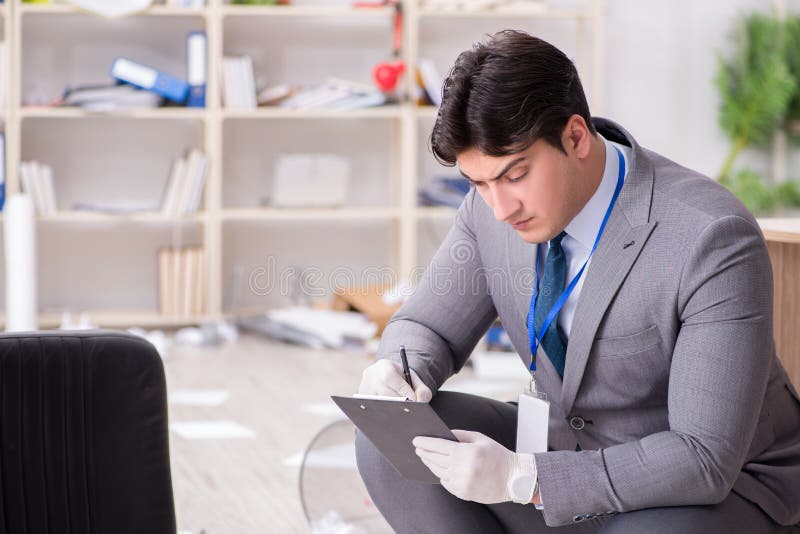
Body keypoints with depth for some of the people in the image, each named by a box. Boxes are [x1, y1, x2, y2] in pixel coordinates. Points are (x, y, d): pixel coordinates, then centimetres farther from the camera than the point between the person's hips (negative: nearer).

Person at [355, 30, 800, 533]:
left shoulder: (714, 240, -29)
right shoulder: (494, 204, -9)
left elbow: (706, 461, -31)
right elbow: (427, 327, 5)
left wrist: (520, 479, -38)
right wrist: (397, 372, -21)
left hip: (723, 491, -6)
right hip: (574, 457, 7)